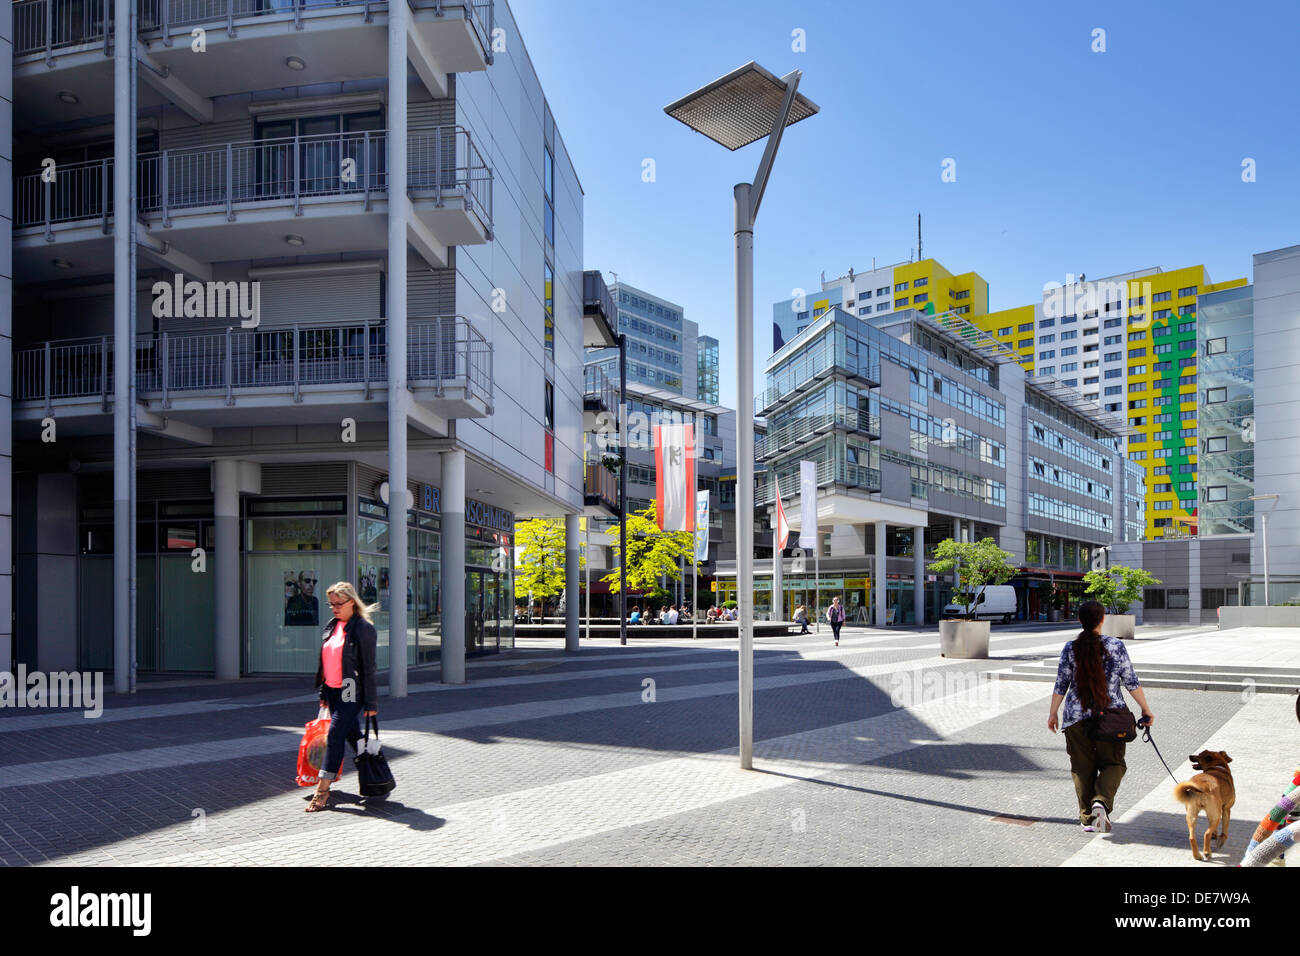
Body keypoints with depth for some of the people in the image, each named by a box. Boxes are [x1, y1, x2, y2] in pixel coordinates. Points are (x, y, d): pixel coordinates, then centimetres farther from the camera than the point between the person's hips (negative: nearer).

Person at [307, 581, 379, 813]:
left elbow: (368, 668, -12)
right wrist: (323, 693, 17)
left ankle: (323, 789, -5)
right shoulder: (332, 626, 11)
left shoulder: (363, 628, -12)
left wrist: (371, 702, -12)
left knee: (335, 734, -11)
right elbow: (324, 661, 18)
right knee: (352, 735, 15)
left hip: (351, 692, -8)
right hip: (333, 691, 8)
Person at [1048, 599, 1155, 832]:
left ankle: (1087, 818, 14)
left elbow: (1061, 685, -1)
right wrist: (1145, 709, 11)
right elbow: (1131, 682, -2)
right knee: (1113, 764, 12)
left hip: (1077, 717, 1)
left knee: (1082, 768, 11)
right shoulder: (1116, 646, -6)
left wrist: (1052, 714, 10)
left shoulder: (1070, 649, -4)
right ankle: (1101, 803, -12)